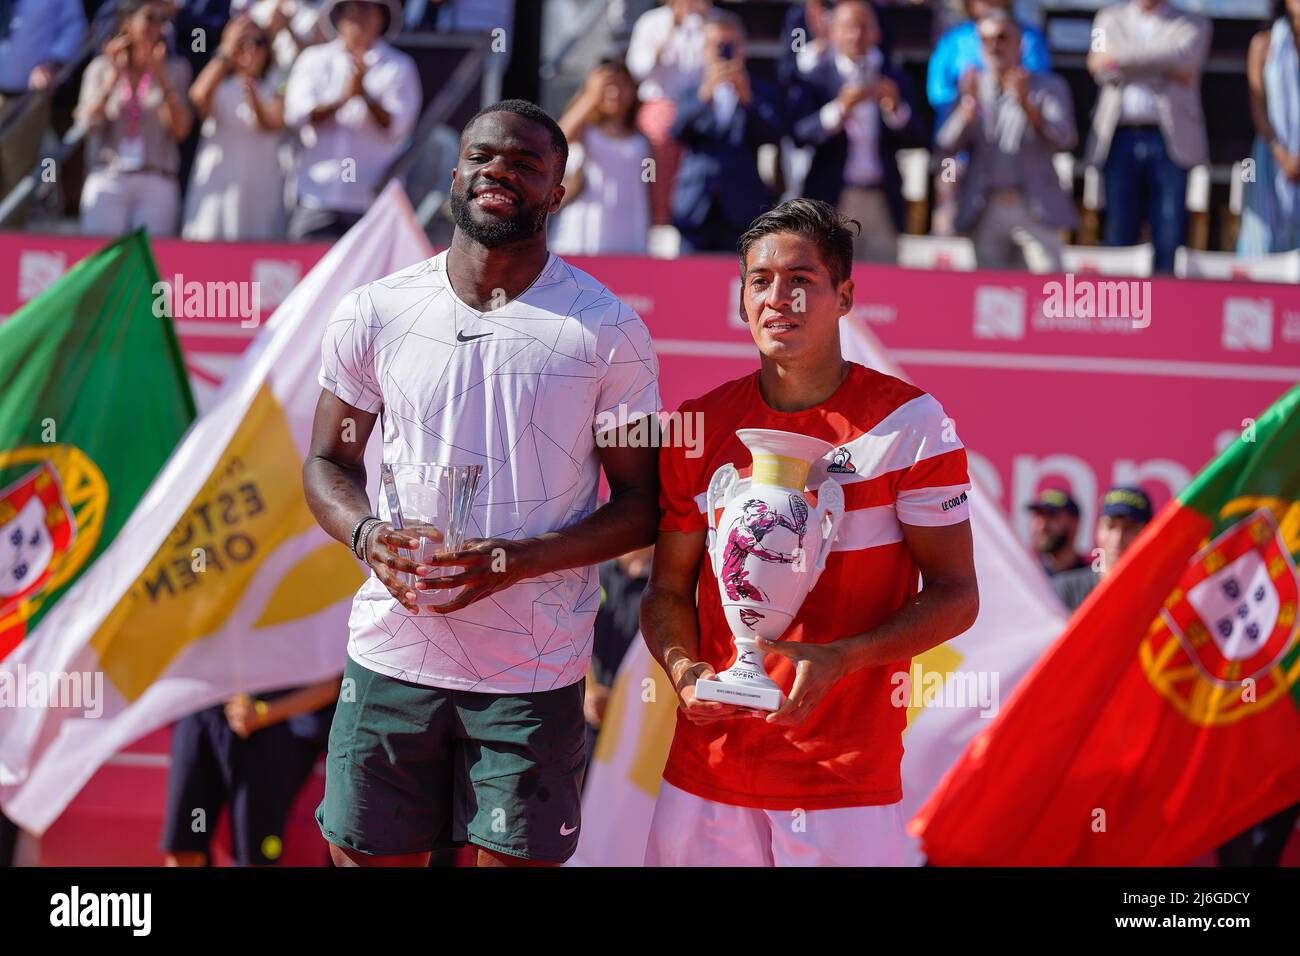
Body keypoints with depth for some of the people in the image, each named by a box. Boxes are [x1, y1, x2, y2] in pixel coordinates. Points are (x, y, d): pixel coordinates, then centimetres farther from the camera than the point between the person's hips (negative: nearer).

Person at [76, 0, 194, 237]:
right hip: (108, 180, 0)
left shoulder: (176, 70, 10)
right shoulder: (102, 67, 11)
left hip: (157, 184, 0)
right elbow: (87, 122, 0)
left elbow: (180, 129, -1)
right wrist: (114, 75, -7)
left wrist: (161, 78, -9)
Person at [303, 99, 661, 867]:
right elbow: (329, 463, 15)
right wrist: (368, 535, -8)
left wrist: (515, 560, -15)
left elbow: (642, 504, 1)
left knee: (514, 859, -1)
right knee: (368, 855, 4)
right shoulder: (373, 314, 5)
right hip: (392, 653, 2)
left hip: (534, 675, -2)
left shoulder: (607, 331, -1)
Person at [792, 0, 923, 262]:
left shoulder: (894, 79, 10)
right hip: (832, 200, -2)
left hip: (883, 201, 2)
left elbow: (916, 139, 5)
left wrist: (896, 109, -14)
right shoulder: (816, 80, 2)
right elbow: (800, 134, -10)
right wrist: (840, 108, -23)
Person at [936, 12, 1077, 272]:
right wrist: (970, 104, -18)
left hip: (1035, 209, -2)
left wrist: (1026, 105, -24)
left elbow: (1064, 138, -9)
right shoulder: (972, 87, 11)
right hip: (986, 210, 2)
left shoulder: (1049, 87, 7)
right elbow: (947, 144, 0)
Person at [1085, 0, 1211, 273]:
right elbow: (1104, 70, 1)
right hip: (1121, 139, 1)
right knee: (1119, 237, -2)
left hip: (1170, 140, -1)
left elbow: (1181, 56, -8)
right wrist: (1166, 71, -5)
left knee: (1170, 240, -7)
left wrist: (1119, 58, -7)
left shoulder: (1194, 25, 14)